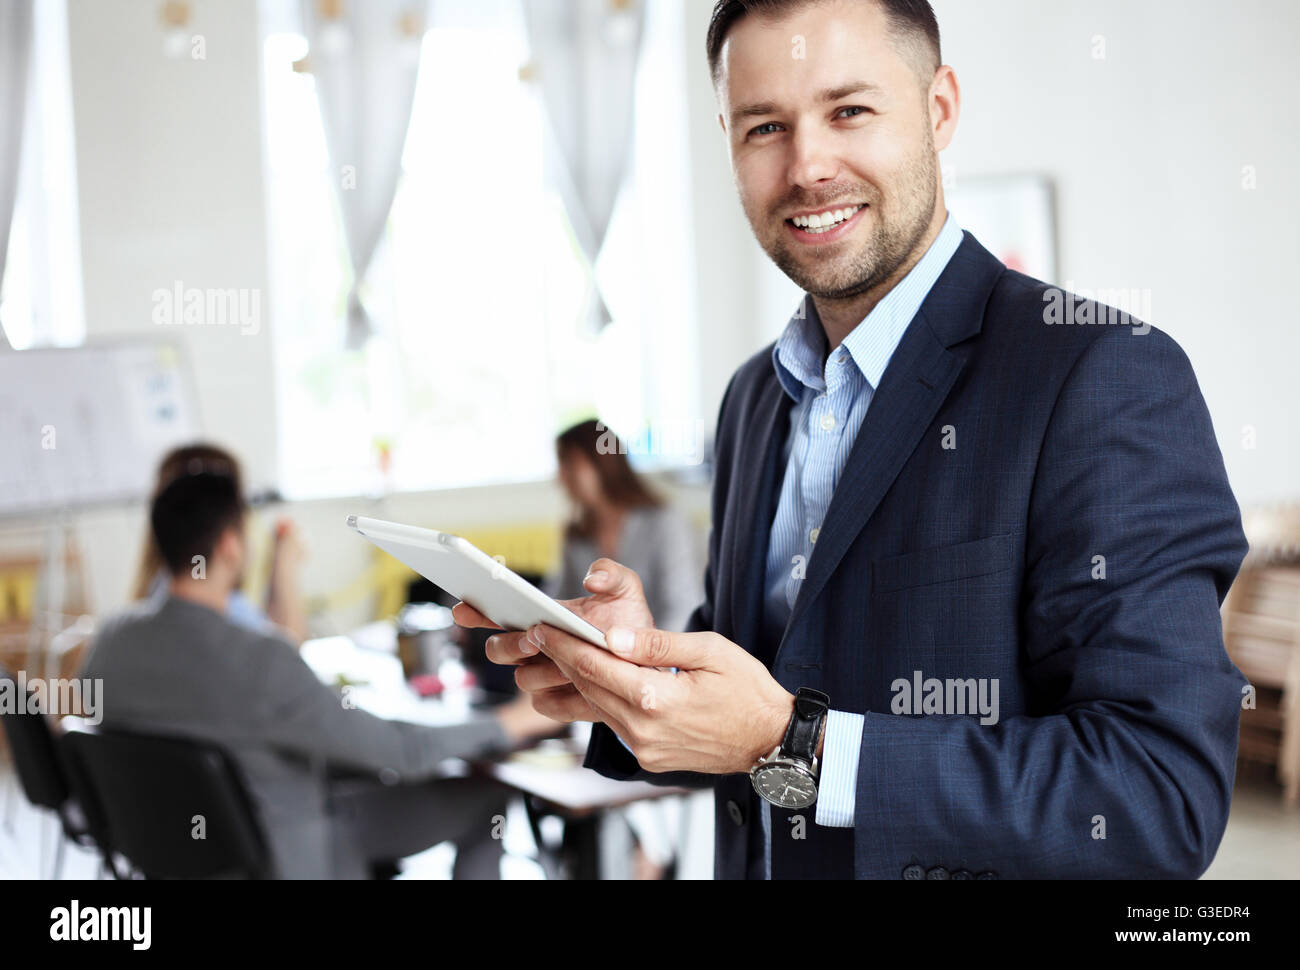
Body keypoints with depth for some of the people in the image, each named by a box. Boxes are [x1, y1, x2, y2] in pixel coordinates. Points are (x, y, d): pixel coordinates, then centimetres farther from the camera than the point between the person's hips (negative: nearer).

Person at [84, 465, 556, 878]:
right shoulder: (259, 661, -33)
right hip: (286, 861, -8)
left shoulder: (109, 642, -12)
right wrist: (509, 723, -10)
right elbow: (401, 752, -25)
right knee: (483, 798, 5)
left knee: (367, 772, 29)